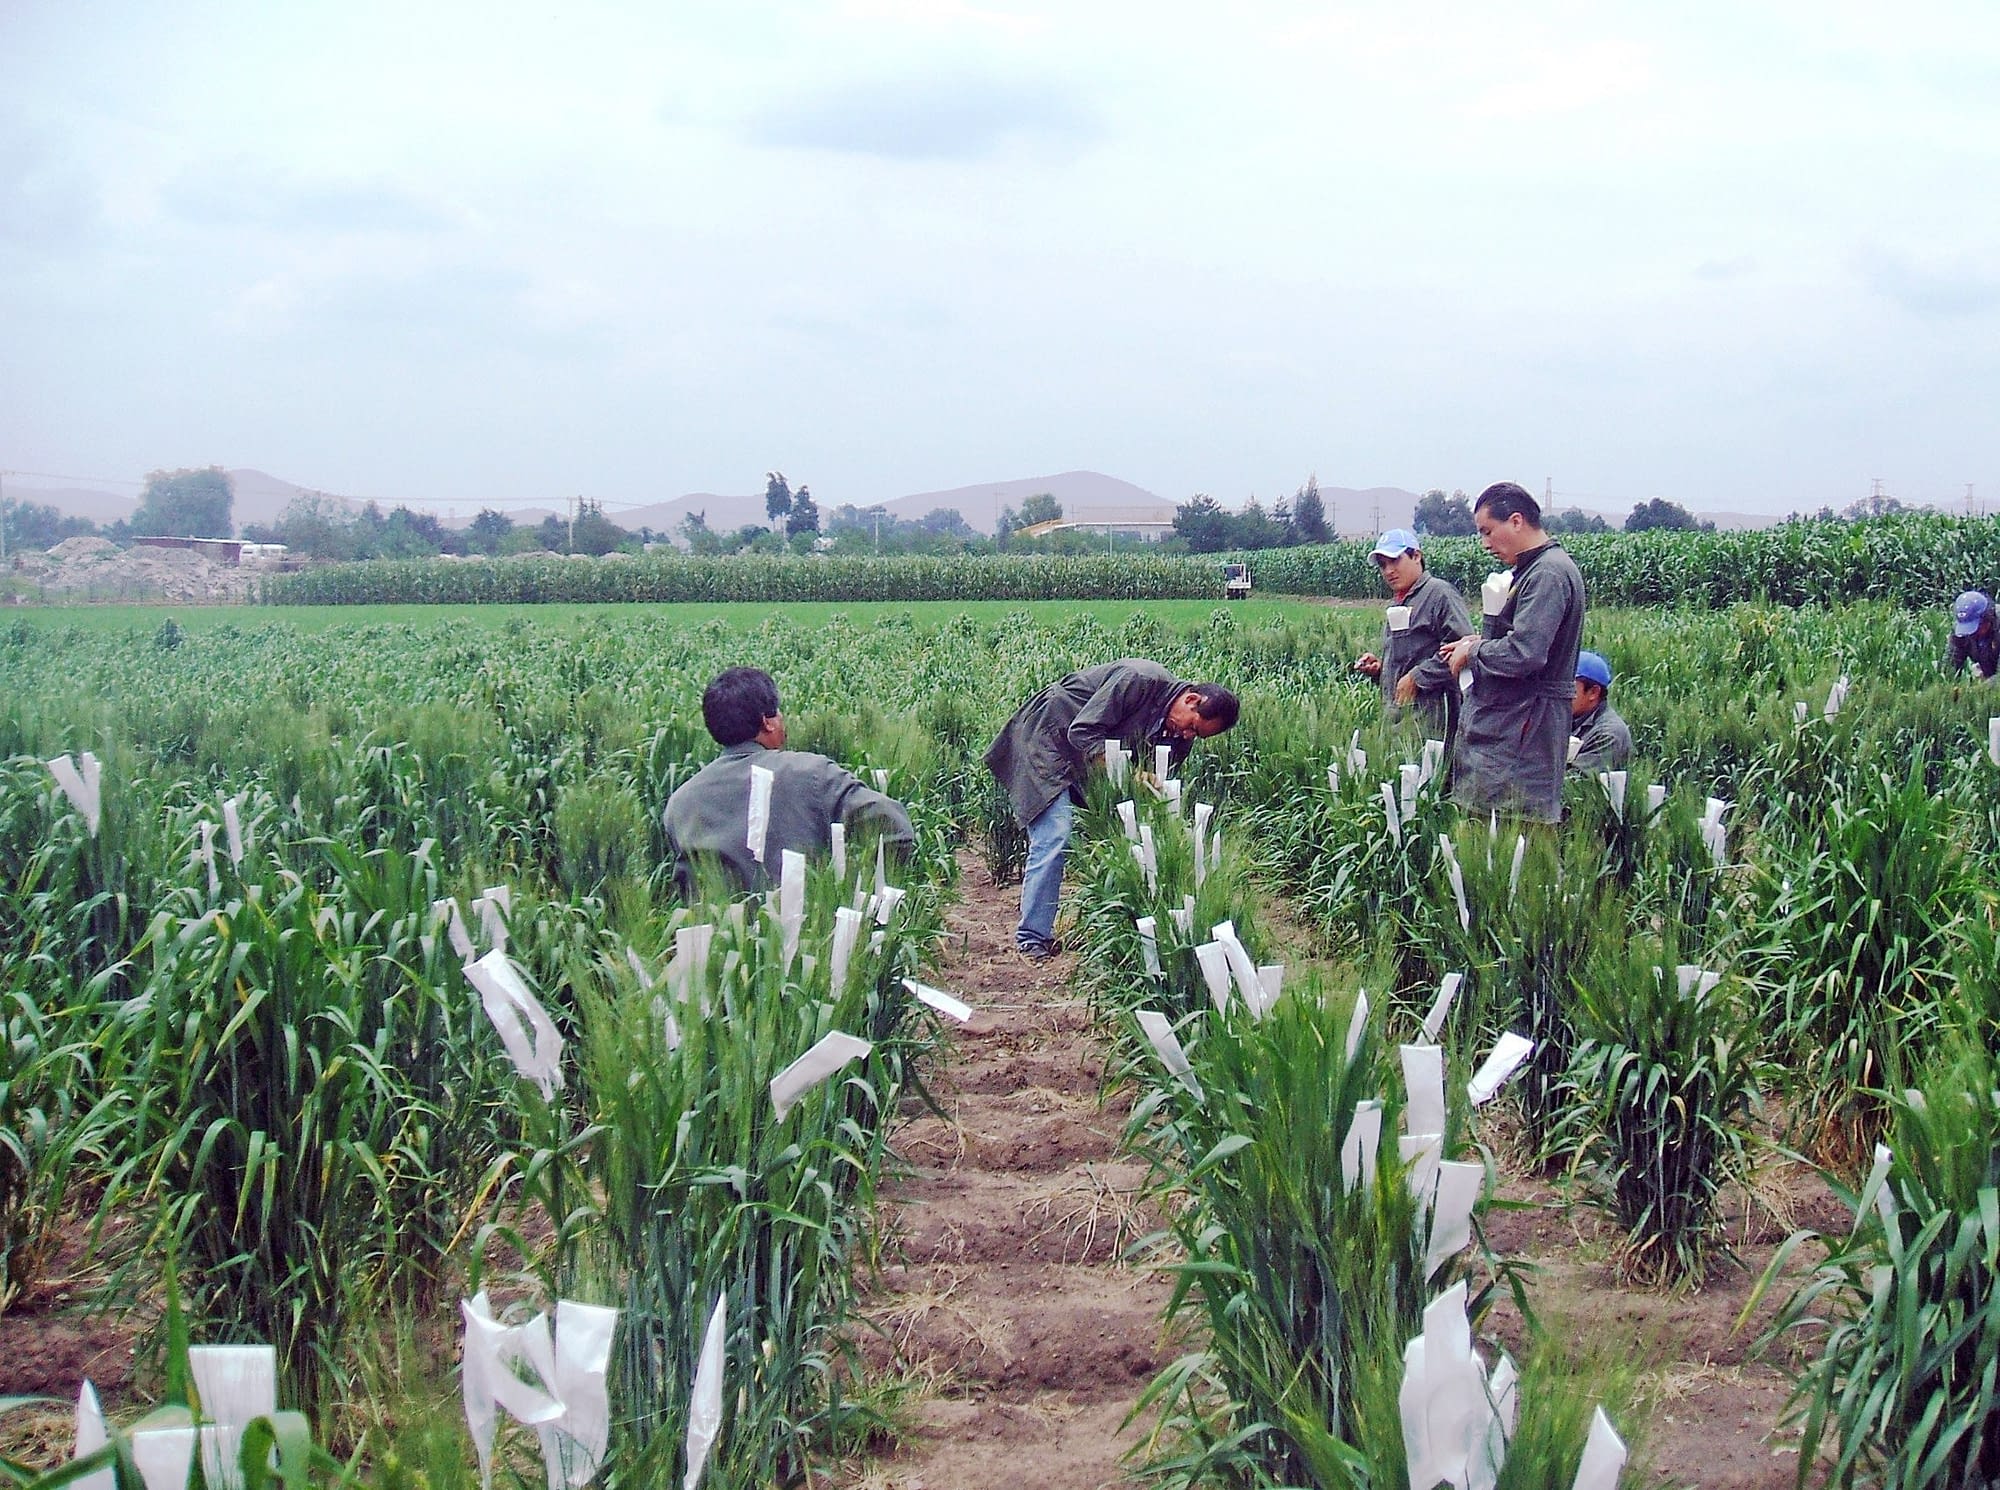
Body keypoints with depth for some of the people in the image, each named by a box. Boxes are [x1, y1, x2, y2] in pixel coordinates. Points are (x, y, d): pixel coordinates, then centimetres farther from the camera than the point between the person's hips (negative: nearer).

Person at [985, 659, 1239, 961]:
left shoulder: (1179, 736, -4)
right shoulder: (1139, 680, -29)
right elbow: (1082, 732, -29)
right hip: (1046, 739, -8)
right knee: (1053, 838, -16)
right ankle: (1032, 937, -12)